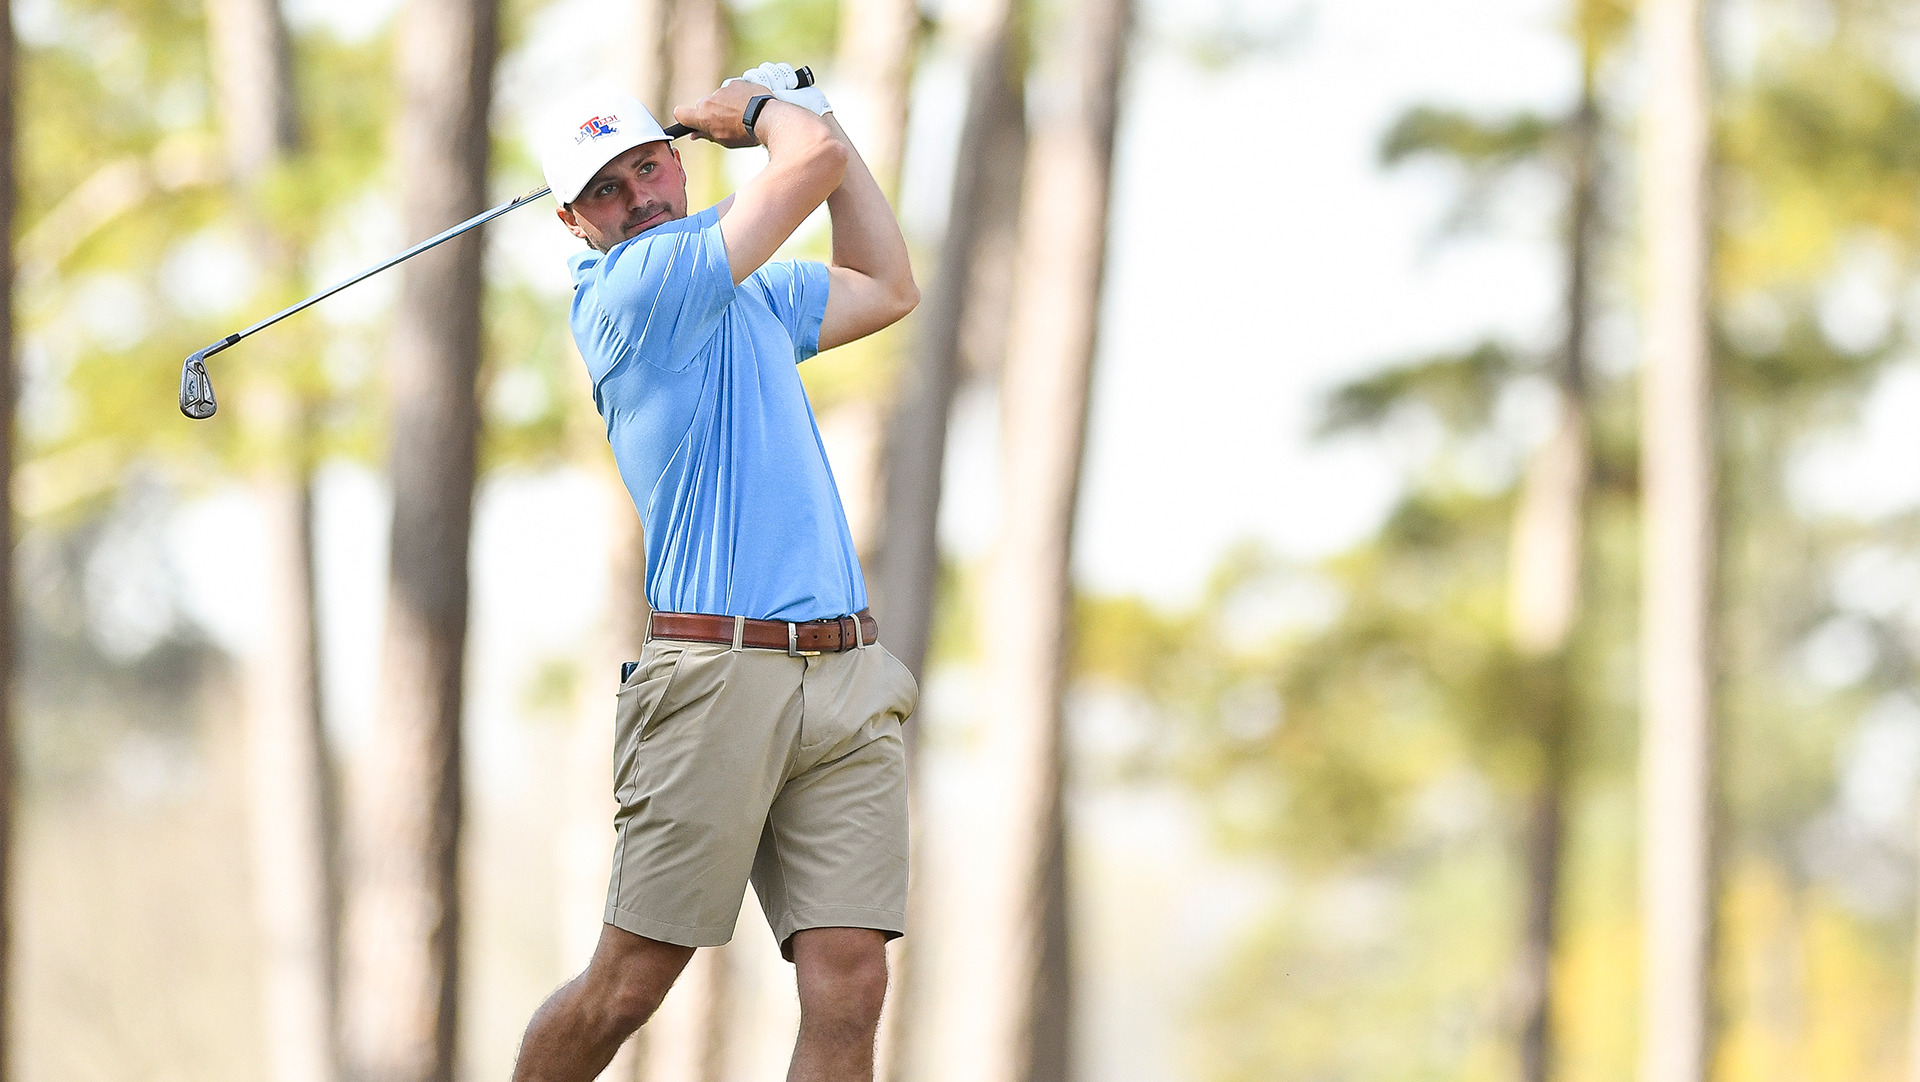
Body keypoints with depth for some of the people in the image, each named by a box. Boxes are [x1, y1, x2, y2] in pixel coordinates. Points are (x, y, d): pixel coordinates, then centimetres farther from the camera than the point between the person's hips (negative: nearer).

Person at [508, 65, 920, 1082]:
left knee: (848, 990, -7)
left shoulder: (752, 294, 20)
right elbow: (814, 161, -10)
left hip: (848, 680, 7)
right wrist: (768, 110, 13)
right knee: (624, 989, -2)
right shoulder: (636, 289, -6)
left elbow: (887, 288, 36)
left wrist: (806, 114, 29)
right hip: (719, 681, -7)